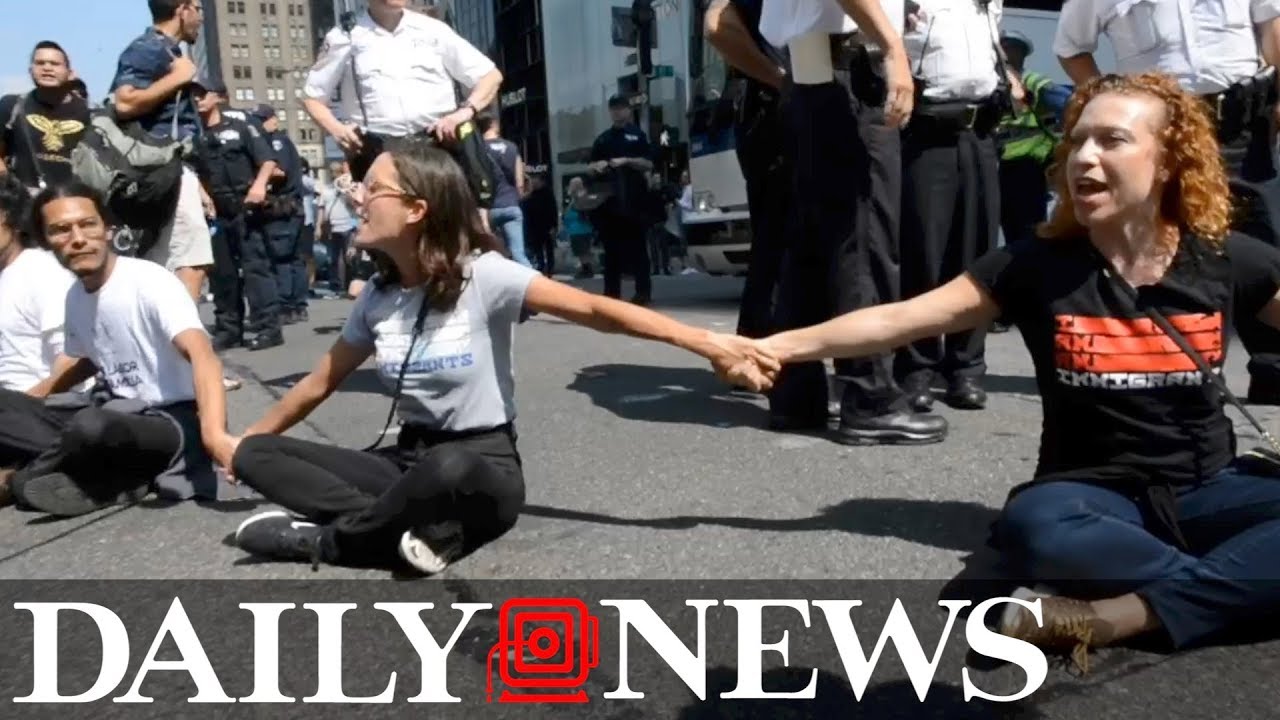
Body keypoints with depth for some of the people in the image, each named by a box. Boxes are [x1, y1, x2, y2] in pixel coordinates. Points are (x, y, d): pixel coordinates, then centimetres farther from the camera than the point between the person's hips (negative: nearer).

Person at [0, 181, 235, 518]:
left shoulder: (150, 281, -17)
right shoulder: (75, 296, 7)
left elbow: (201, 354, -33)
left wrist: (215, 435, -51)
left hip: (174, 422, -8)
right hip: (118, 414, 8)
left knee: (91, 426, -37)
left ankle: (34, 476, -5)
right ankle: (122, 477, -10)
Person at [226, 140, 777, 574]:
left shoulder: (483, 276, -14)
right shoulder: (376, 297, 4)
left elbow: (594, 310, -21)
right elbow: (319, 384, 18)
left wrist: (705, 343, -29)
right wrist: (244, 440, 25)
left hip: (482, 467, -6)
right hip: (410, 459, 7)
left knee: (447, 468, -43)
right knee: (255, 455, -7)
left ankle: (325, 539, -14)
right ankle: (424, 527, -24)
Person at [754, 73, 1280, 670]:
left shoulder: (1228, 262, -2)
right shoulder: (1038, 266, -7)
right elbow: (898, 320, -10)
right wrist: (775, 347, -14)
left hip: (1208, 488, 3)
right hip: (1097, 491, -2)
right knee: (1032, 529, -38)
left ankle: (1121, 616, -33)